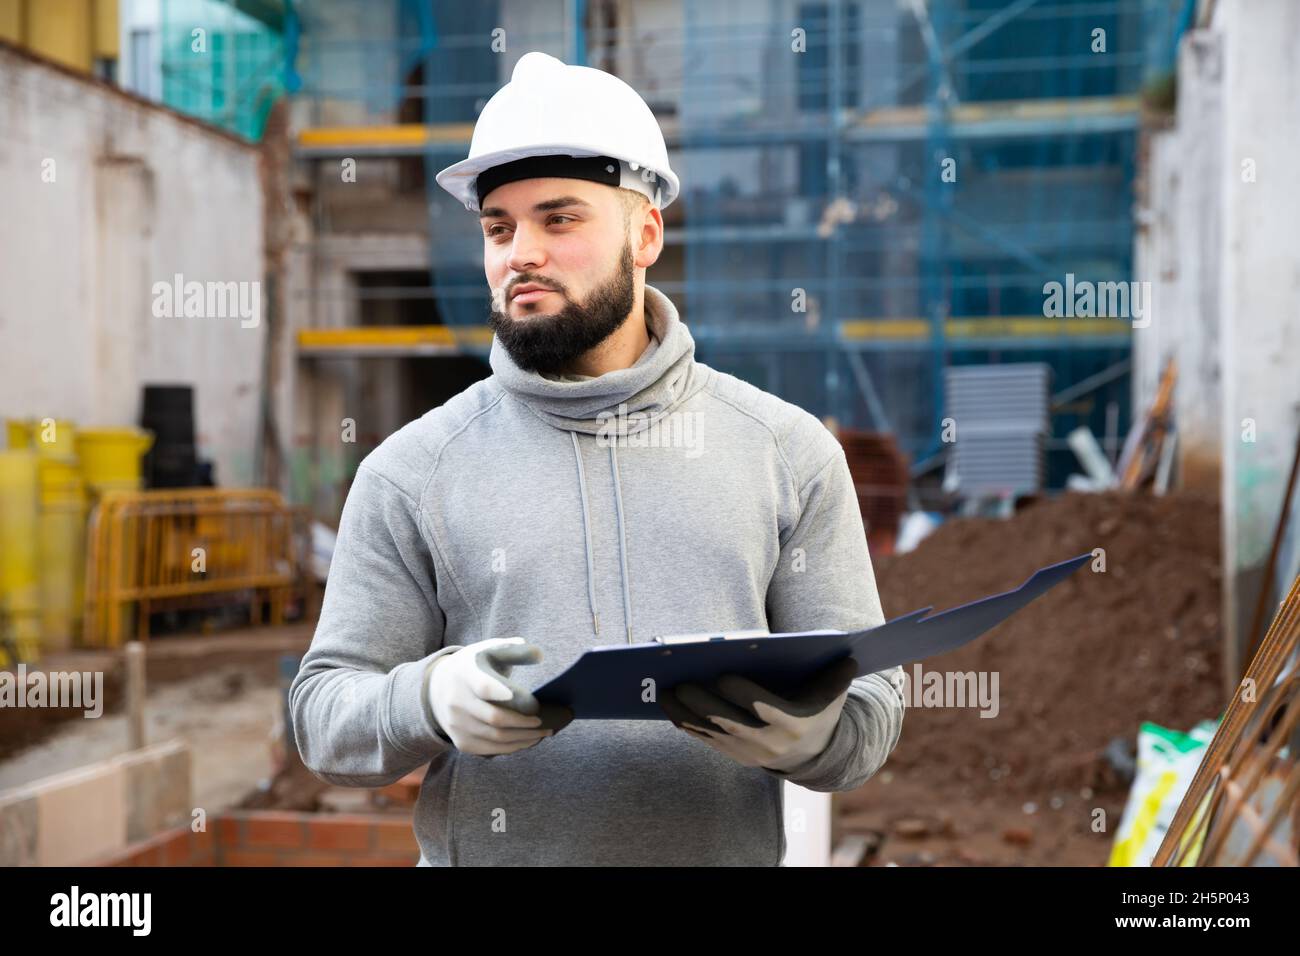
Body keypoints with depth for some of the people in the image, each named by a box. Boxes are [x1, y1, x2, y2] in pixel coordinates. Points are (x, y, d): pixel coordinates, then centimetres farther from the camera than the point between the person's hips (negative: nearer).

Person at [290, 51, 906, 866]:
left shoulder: (787, 452, 7)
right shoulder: (413, 472, 5)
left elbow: (873, 705, 6)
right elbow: (324, 716, 3)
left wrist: (803, 732, -15)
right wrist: (431, 702, -16)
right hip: (491, 851, 1)